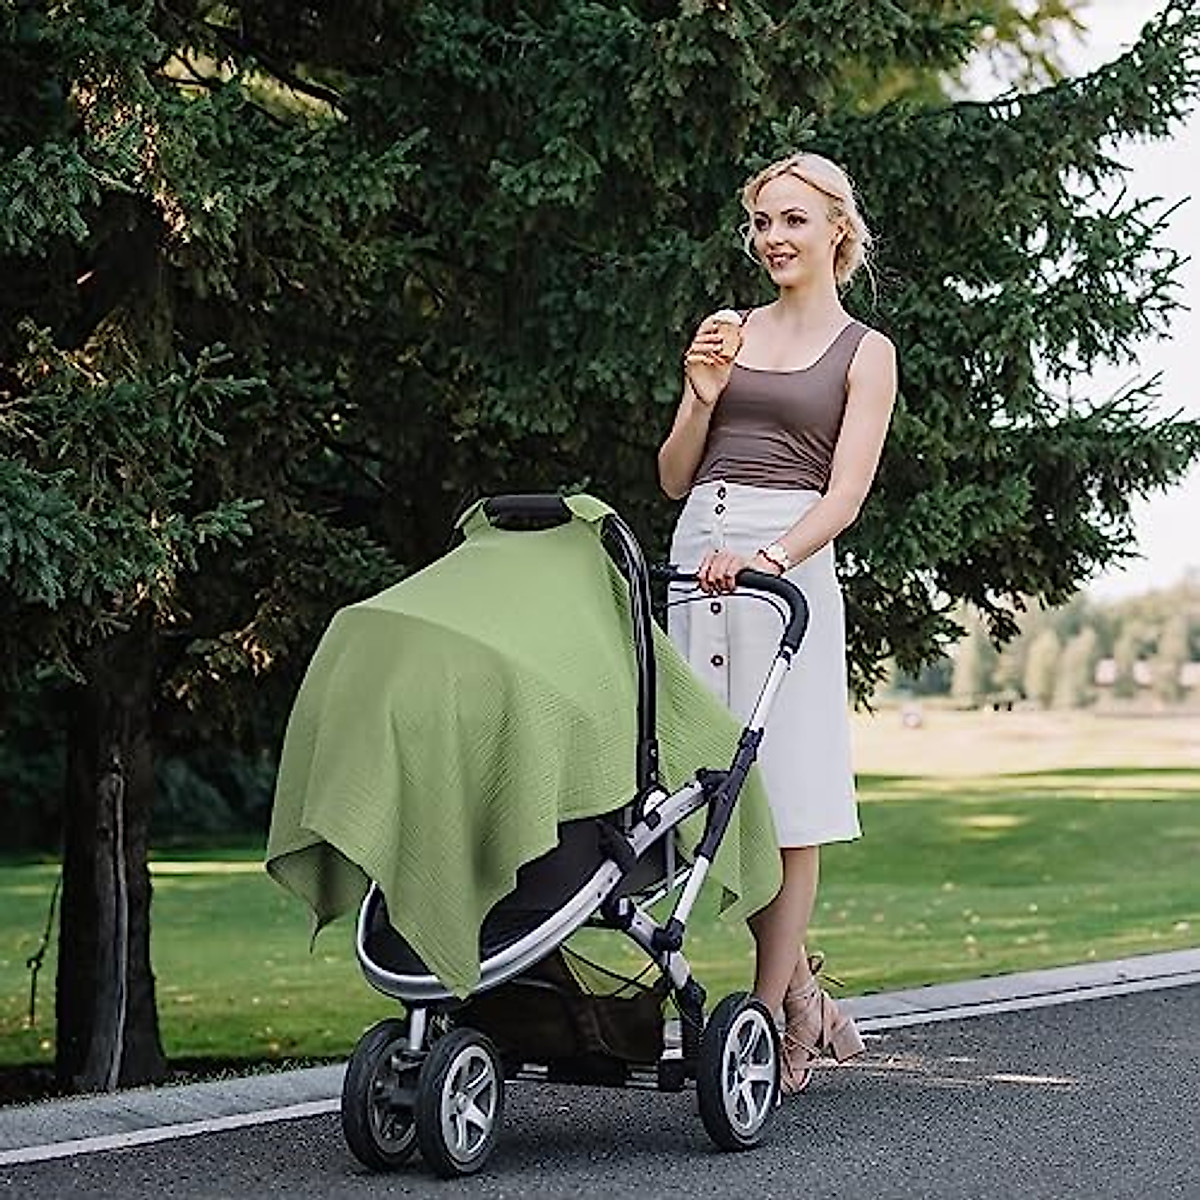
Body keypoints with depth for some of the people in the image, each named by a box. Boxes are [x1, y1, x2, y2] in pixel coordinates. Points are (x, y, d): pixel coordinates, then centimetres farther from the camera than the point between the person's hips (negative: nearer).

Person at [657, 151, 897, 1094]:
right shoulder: (728, 335, 17)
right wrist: (702, 398, -2)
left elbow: (845, 492, -6)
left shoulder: (865, 353, 5)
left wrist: (769, 557, -23)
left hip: (790, 563, -4)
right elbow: (674, 478, 15)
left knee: (784, 790, -5)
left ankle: (773, 1017, 0)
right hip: (699, 551, 5)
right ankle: (804, 989, 18)